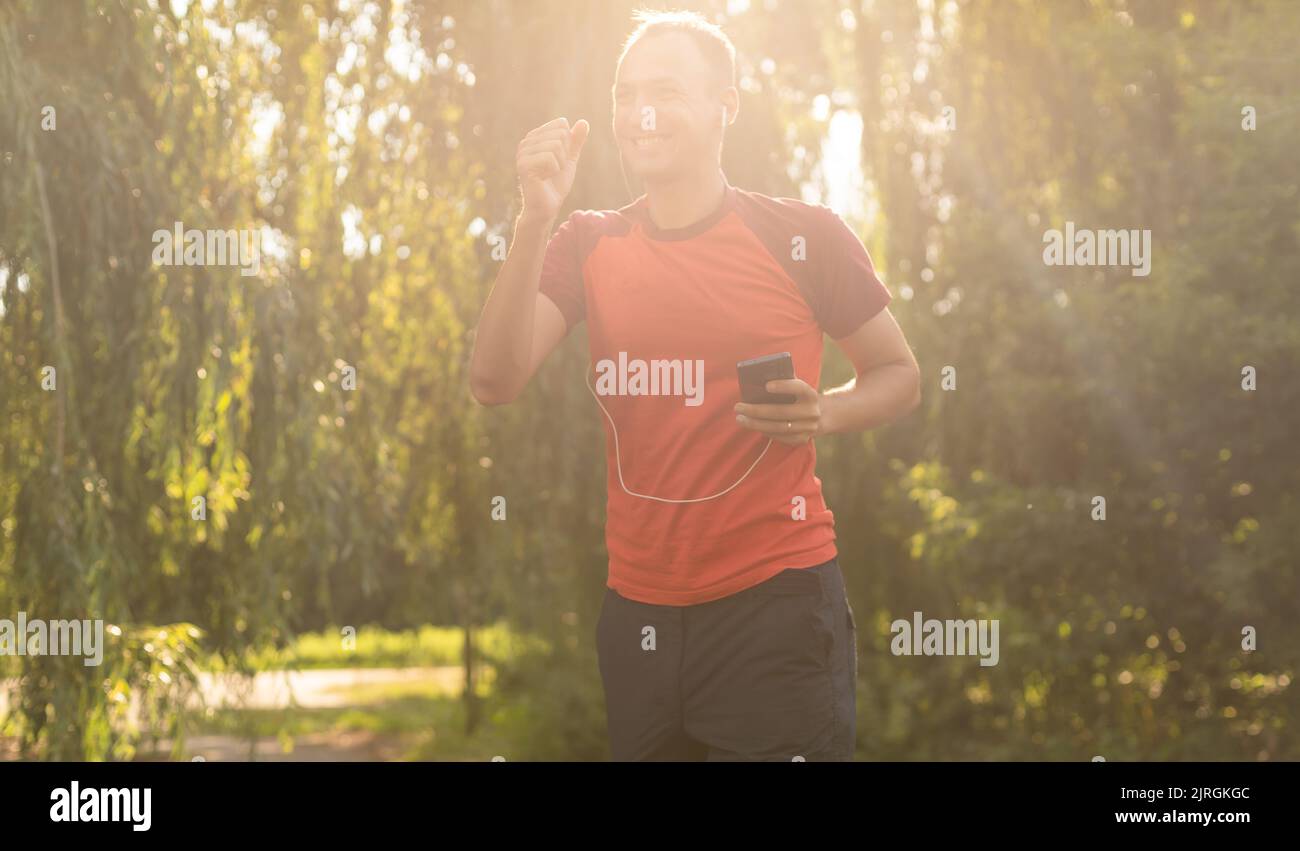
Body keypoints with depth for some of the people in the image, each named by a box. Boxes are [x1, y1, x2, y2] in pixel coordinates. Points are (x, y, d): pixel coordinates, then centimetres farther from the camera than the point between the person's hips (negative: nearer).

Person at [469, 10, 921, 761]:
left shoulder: (803, 236, -4)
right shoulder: (590, 245, 6)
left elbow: (900, 377, 7)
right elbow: (496, 382, -7)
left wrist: (824, 414, -15)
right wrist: (535, 221, -18)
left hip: (777, 604, -4)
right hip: (639, 612, 4)